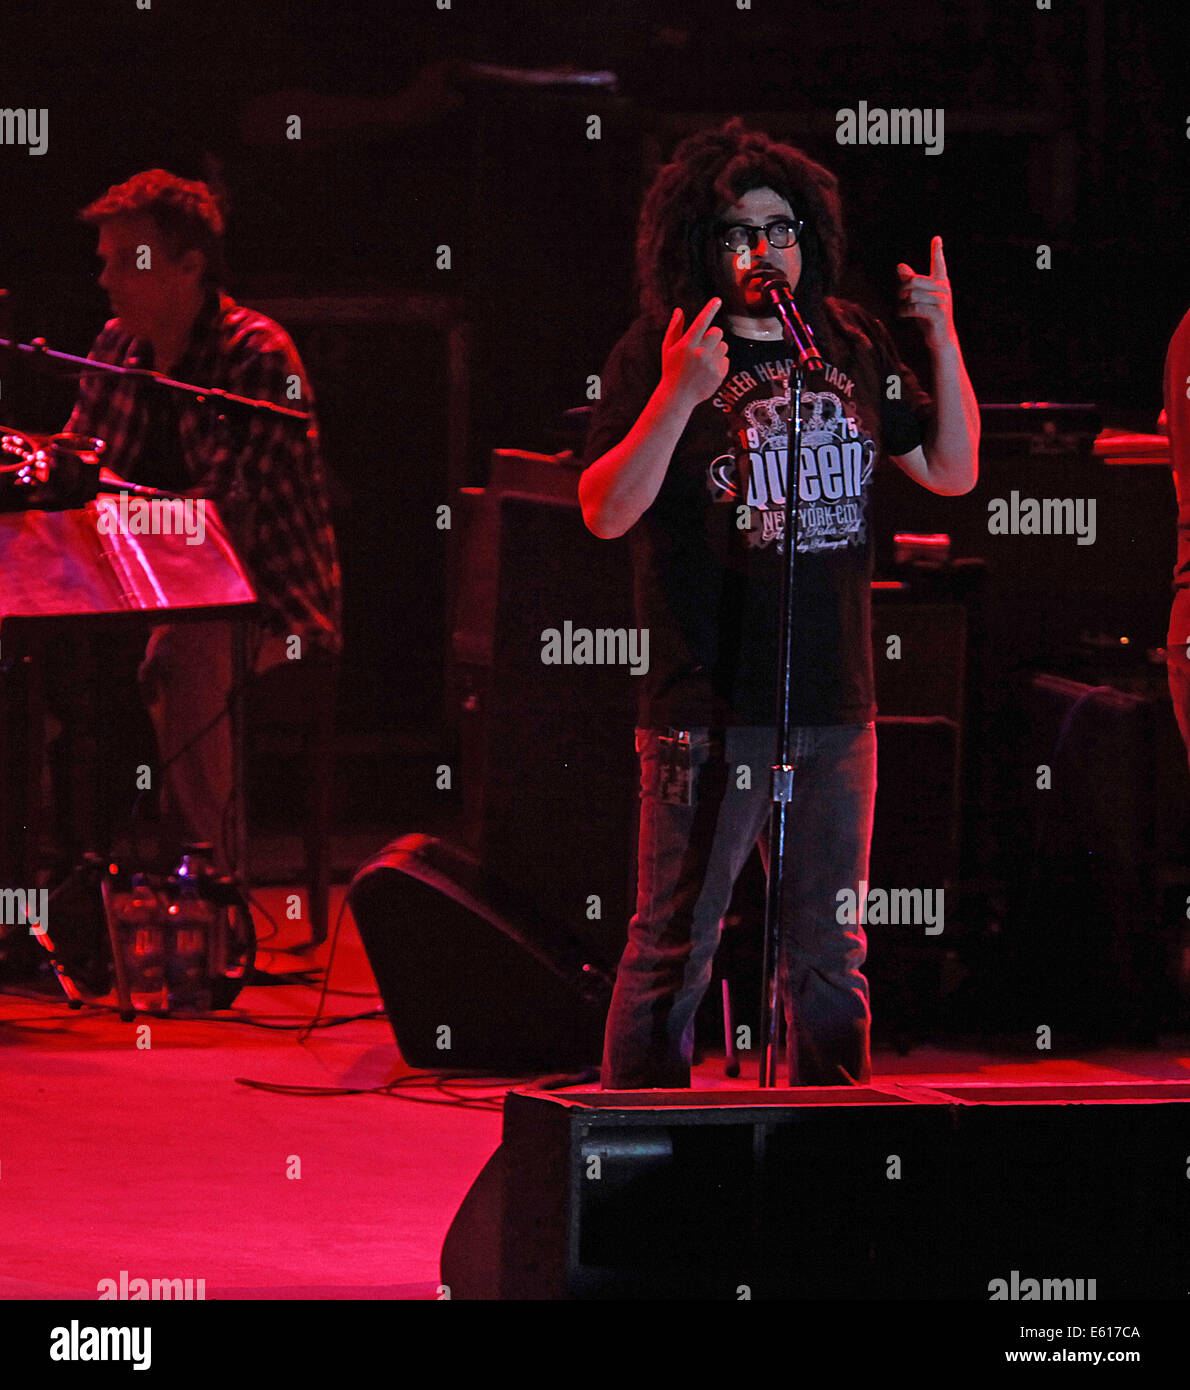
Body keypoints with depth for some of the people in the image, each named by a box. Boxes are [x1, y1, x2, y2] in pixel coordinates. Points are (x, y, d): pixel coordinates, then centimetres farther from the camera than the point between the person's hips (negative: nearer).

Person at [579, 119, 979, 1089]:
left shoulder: (849, 345, 11)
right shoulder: (658, 353, -5)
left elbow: (953, 472, 16)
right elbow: (606, 513, -13)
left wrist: (944, 342, 3)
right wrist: (675, 399, -25)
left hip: (836, 706, 5)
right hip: (709, 707, -5)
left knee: (830, 957, 12)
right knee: (674, 951, -4)